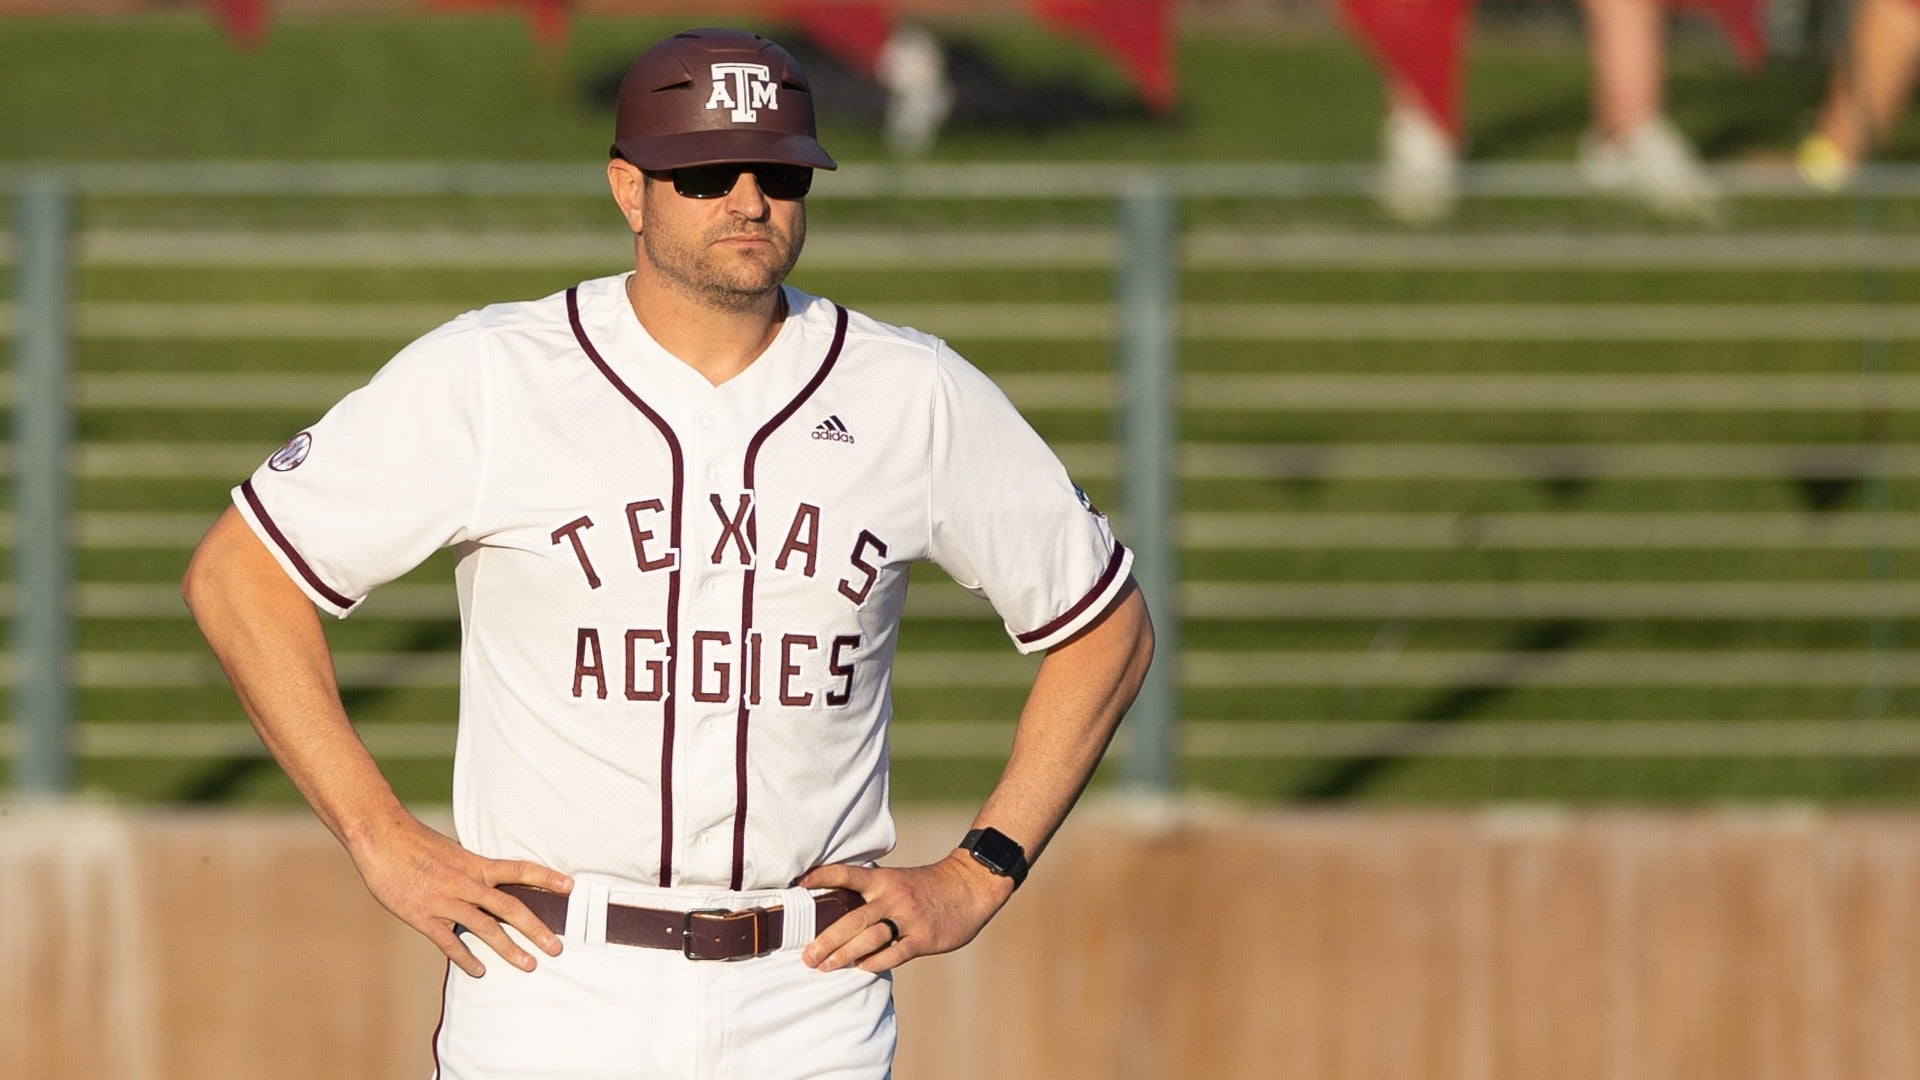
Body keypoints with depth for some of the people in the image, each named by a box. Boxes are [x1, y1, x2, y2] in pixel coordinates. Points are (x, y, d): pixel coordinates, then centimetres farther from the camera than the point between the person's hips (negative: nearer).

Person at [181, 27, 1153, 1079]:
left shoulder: (918, 397, 5)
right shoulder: (484, 380, -2)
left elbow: (1107, 628, 15)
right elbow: (237, 575, 2)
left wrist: (977, 875, 6)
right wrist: (384, 843, -3)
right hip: (554, 984, -2)